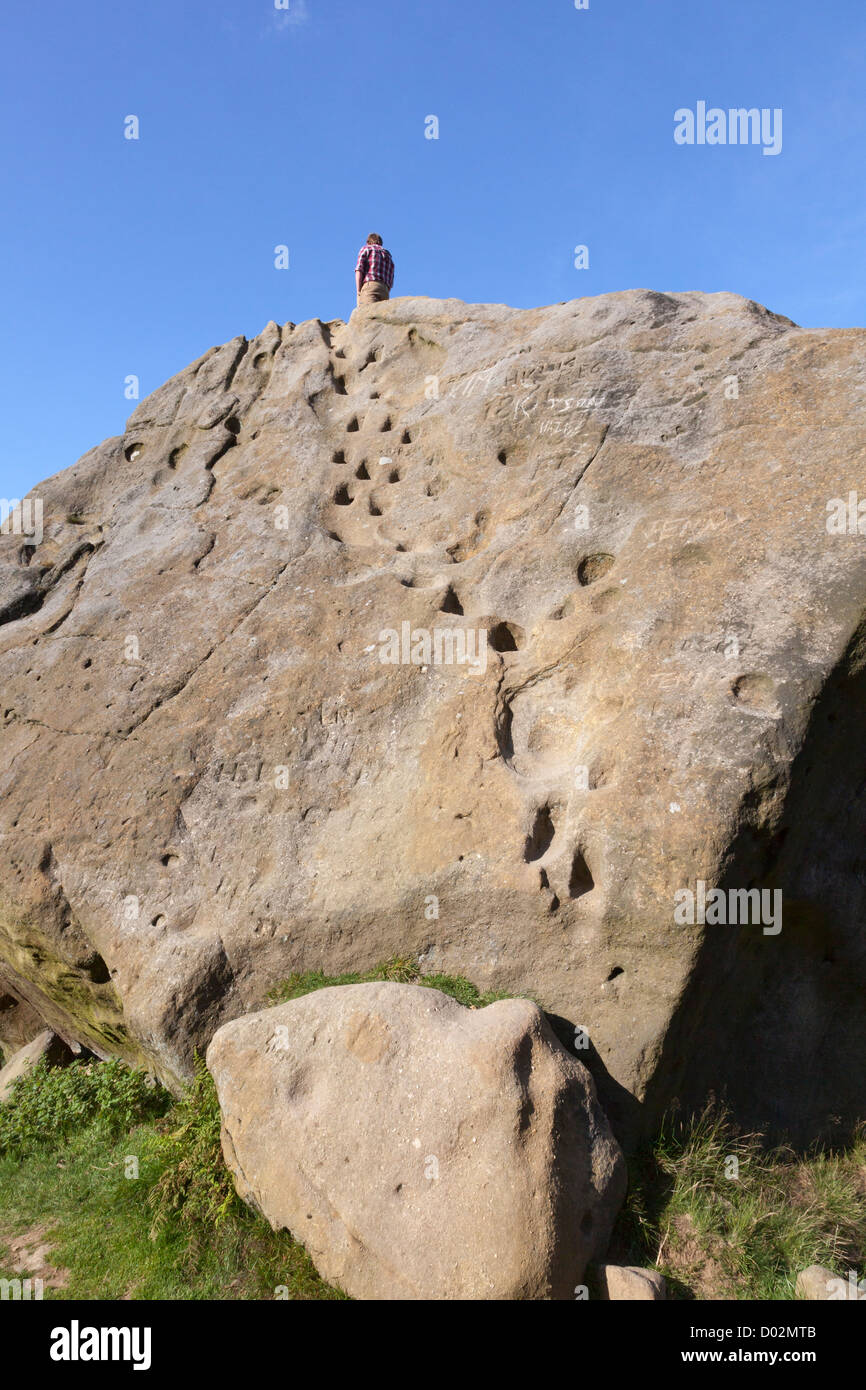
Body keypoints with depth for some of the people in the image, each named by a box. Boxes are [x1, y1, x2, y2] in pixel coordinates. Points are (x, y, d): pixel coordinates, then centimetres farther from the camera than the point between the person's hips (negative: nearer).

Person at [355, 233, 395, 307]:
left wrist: (358, 292, -4)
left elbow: (359, 270, 1)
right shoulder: (388, 255, 32)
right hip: (385, 291, 5)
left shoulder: (365, 249, 16)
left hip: (369, 286, -5)